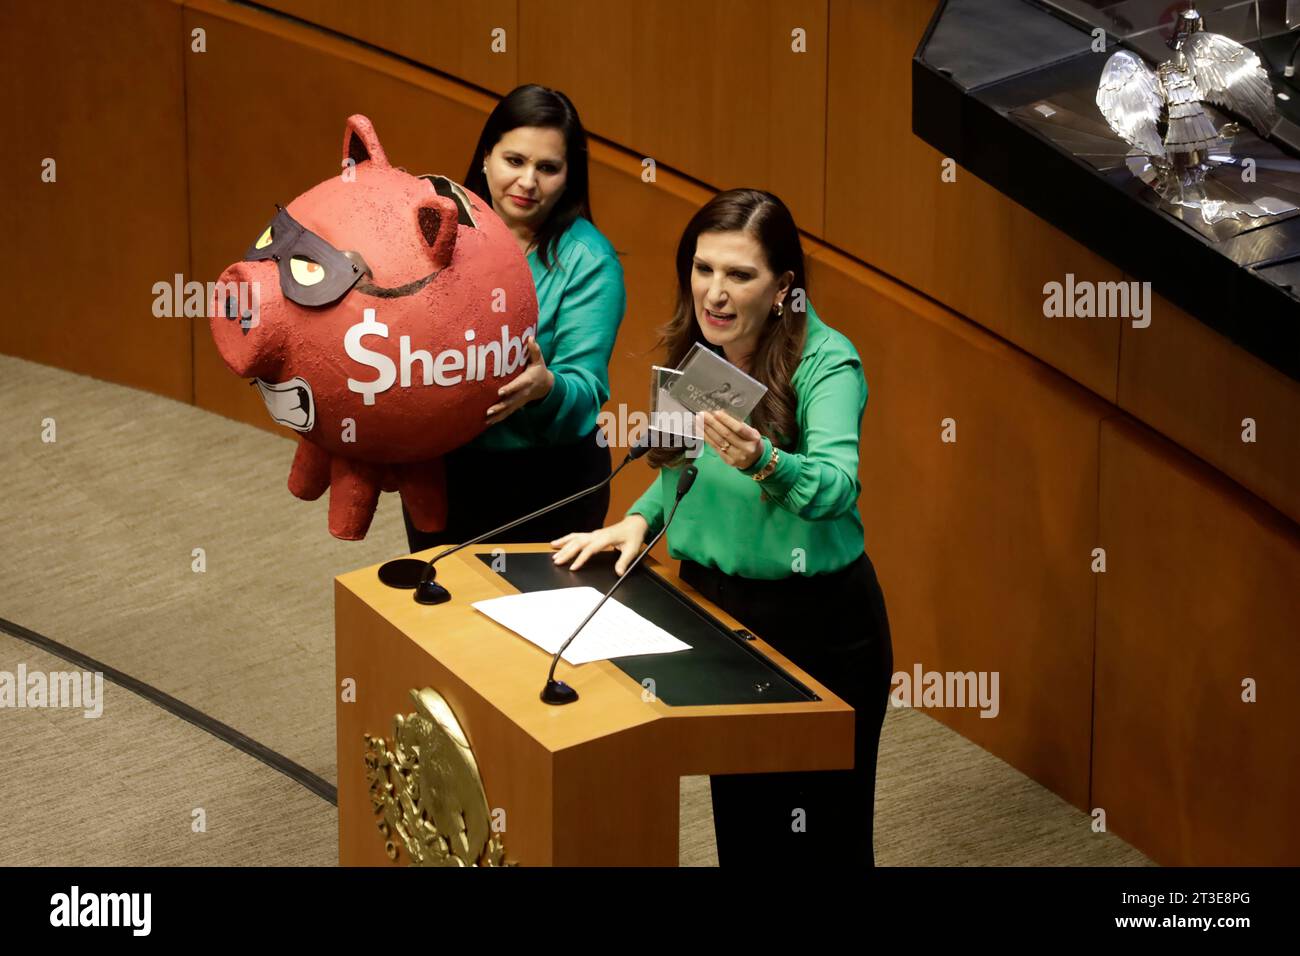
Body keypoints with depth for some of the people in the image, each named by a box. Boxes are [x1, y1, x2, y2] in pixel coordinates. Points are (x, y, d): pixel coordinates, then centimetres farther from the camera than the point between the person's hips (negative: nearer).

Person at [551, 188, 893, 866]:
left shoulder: (826, 364, -21)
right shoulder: (694, 350, -2)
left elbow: (835, 484, -38)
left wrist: (763, 462, -56)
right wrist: (640, 518, -2)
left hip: (814, 619, -6)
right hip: (711, 599, 6)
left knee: (817, 834, 5)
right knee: (737, 818, 18)